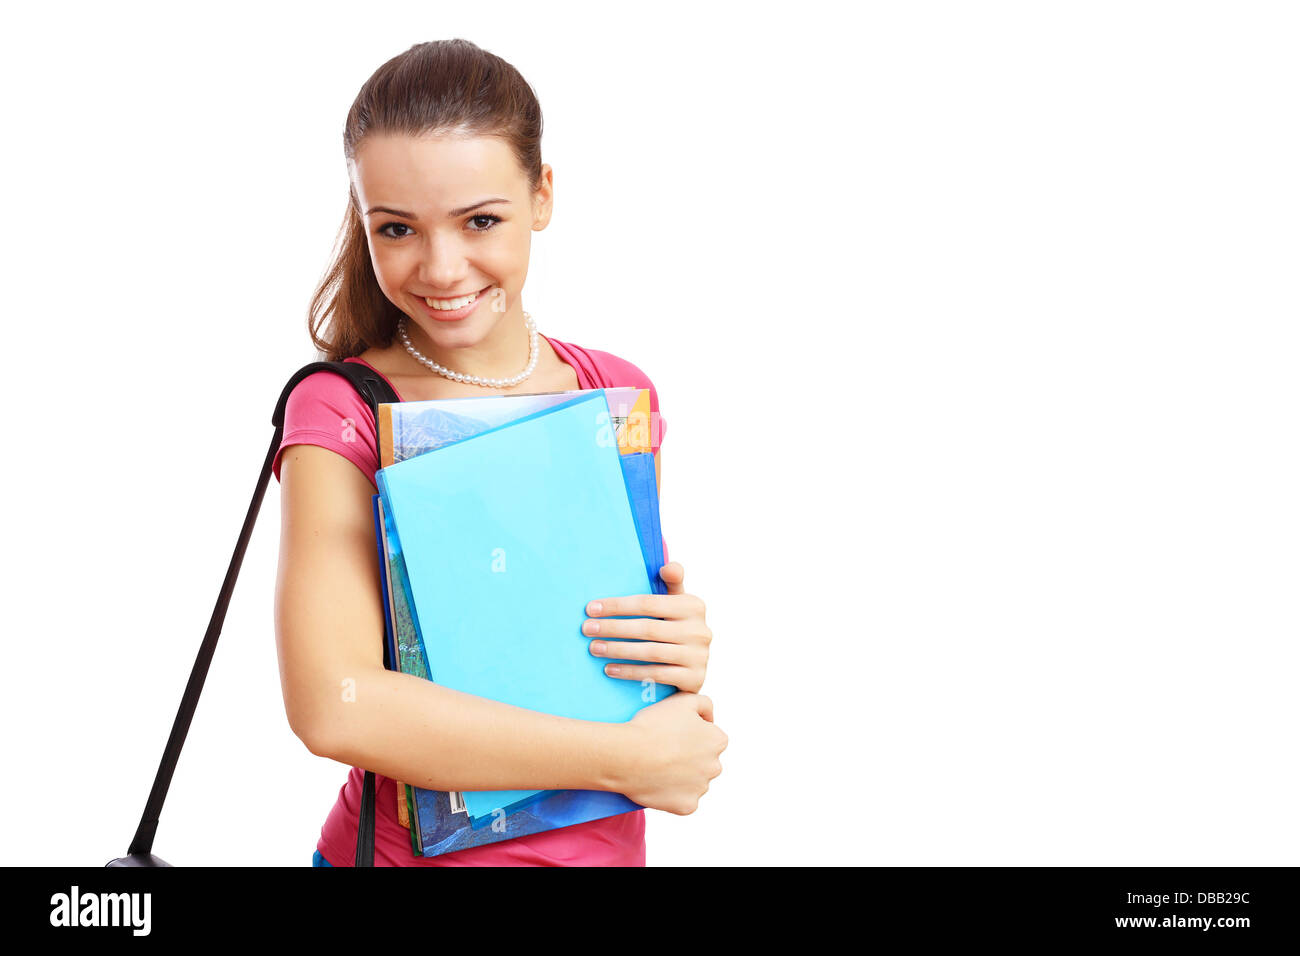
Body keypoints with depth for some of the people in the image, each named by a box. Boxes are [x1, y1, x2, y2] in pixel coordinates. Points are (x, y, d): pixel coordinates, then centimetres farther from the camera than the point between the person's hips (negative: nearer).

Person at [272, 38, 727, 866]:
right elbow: (333, 705, -27)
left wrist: (684, 661, -14)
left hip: (609, 846, 4)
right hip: (409, 851, -4)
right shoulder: (342, 412, -15)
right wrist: (635, 757, -23)